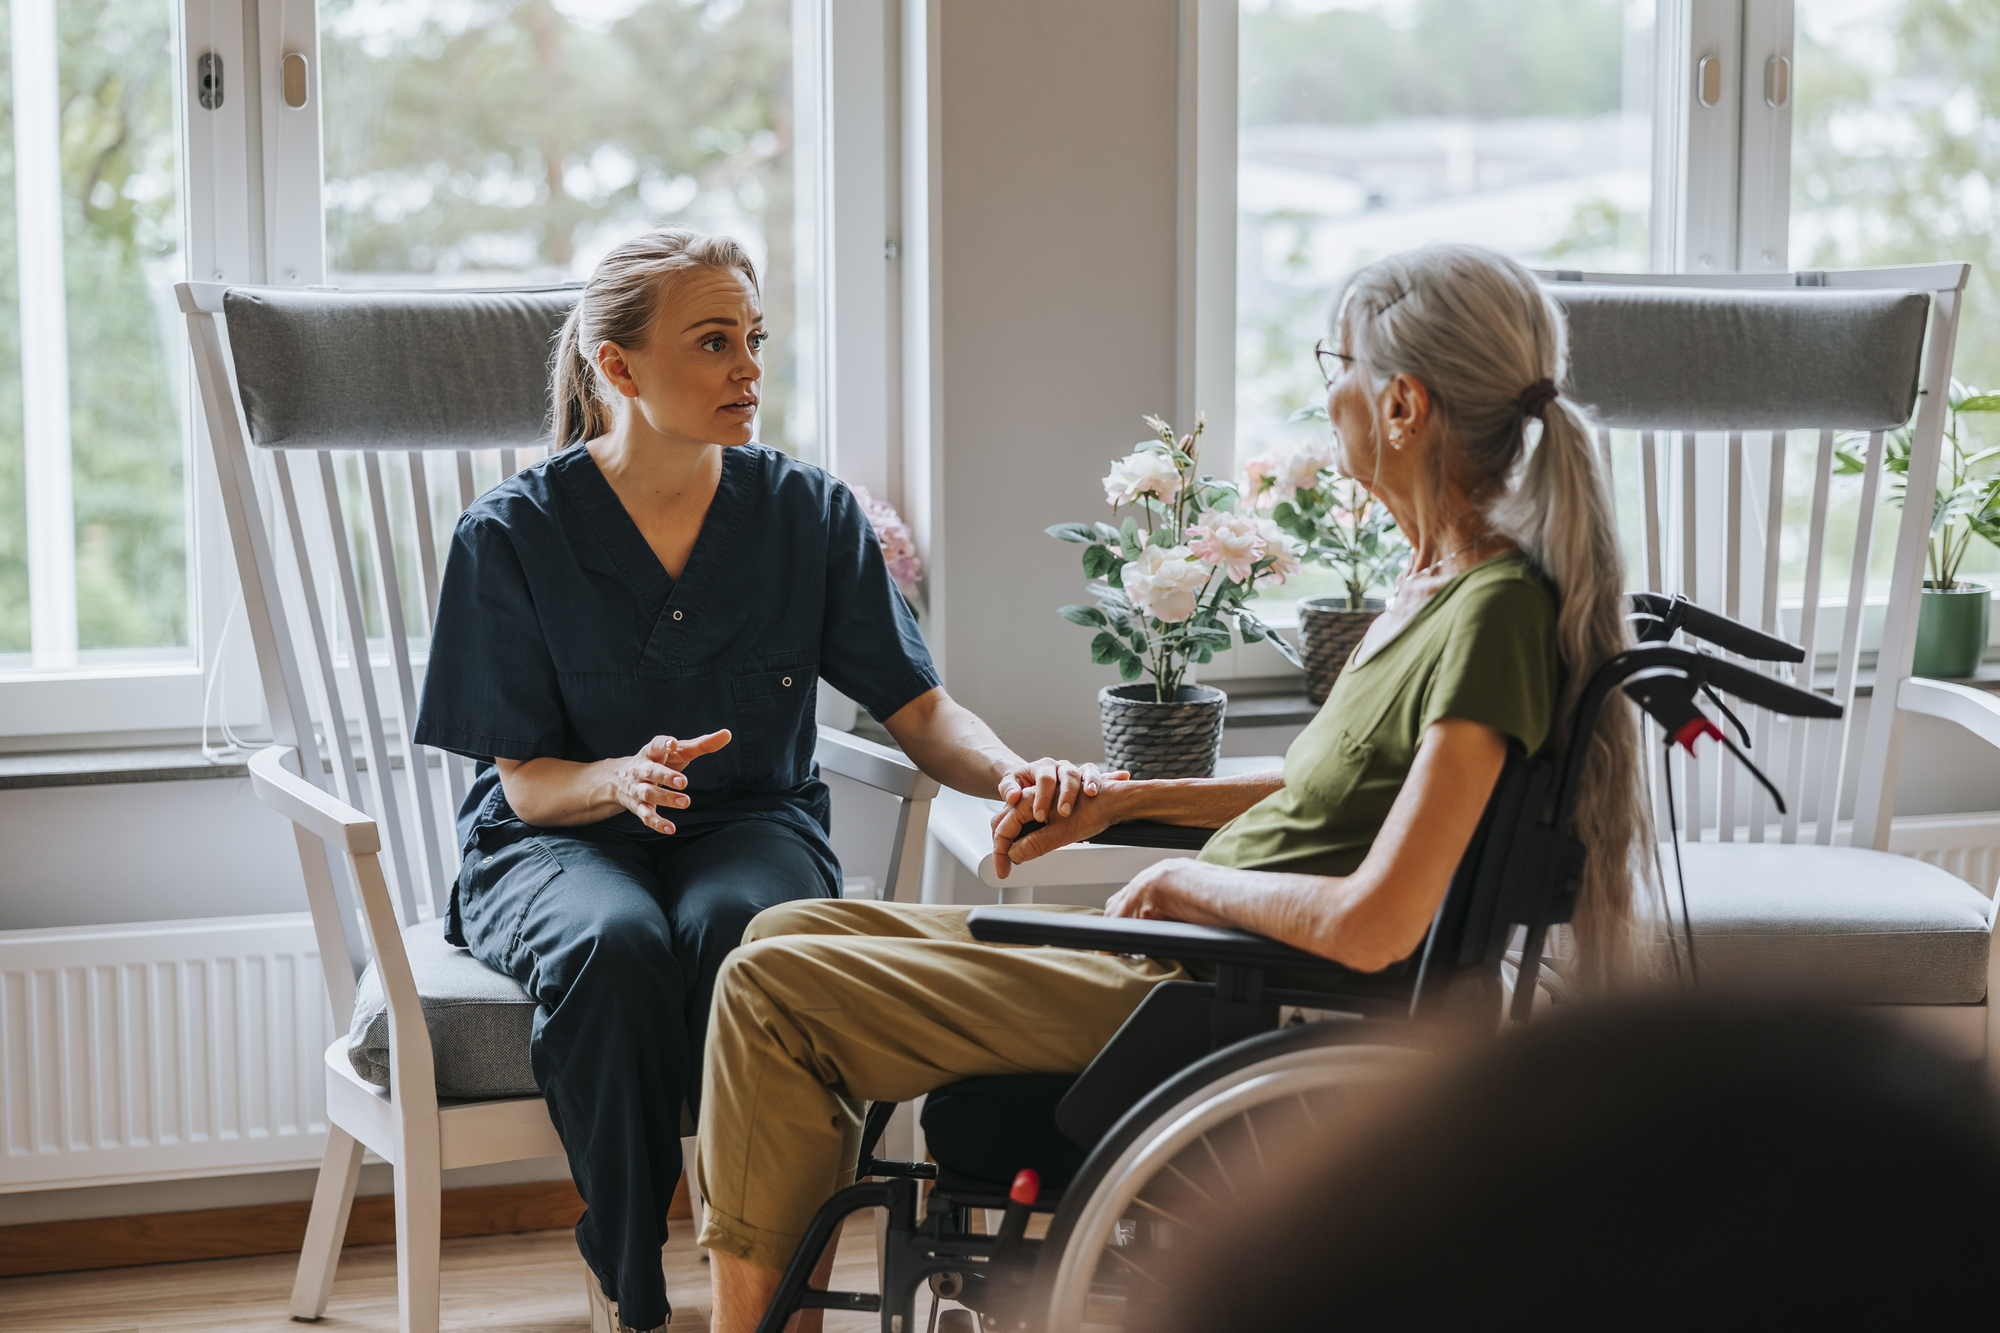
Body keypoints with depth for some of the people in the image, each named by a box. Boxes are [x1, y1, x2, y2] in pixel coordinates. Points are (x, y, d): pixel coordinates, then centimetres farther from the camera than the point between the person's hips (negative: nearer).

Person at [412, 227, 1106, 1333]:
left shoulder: (808, 513, 0)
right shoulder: (513, 534, -6)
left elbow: (919, 712, -2)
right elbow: (528, 781, -6)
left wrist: (1012, 772, -25)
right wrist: (623, 780, -29)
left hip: (751, 826, 1)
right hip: (559, 839, -1)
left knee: (743, 928, -36)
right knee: (612, 946, -37)